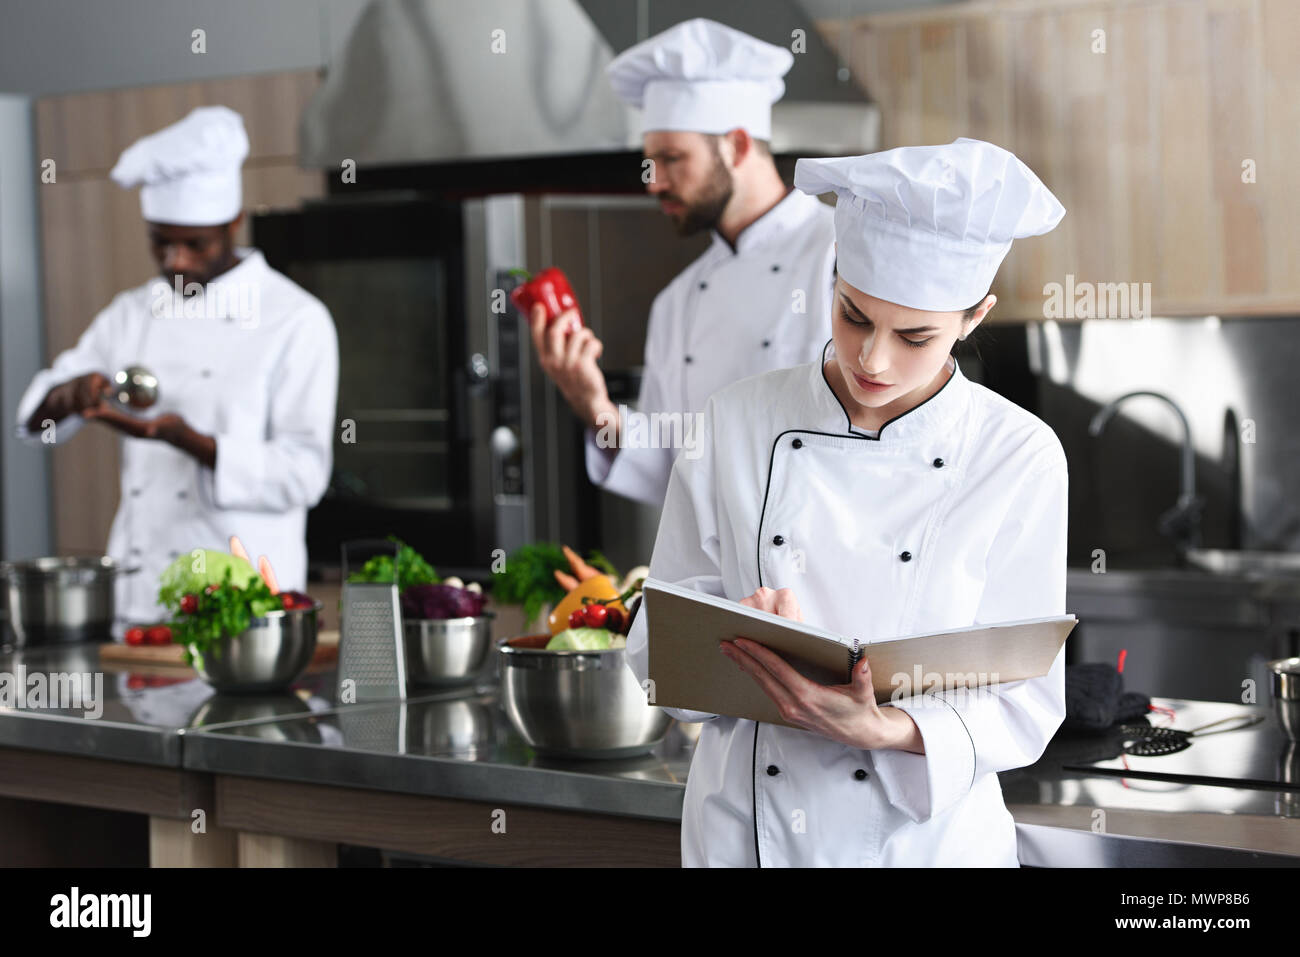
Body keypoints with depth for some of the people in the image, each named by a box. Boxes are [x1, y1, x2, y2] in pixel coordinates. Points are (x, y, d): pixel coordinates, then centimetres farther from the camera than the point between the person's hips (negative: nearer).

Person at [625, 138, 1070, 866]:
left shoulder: (1019, 458, -9)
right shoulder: (736, 423, -5)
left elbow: (1023, 703, -10)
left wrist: (883, 730, -27)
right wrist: (743, 644, -22)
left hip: (928, 841, -1)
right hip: (746, 832, 1)